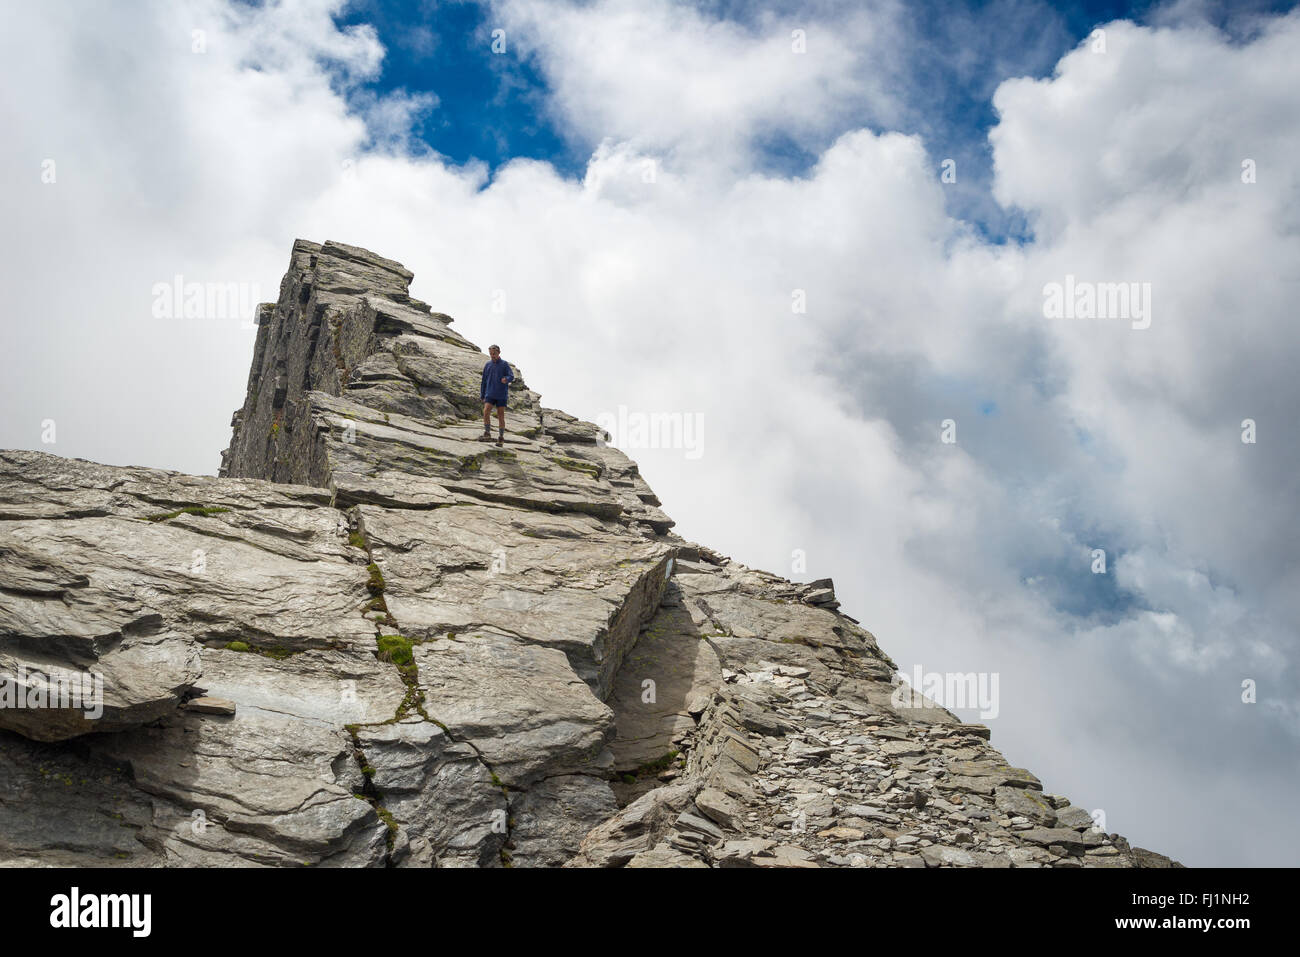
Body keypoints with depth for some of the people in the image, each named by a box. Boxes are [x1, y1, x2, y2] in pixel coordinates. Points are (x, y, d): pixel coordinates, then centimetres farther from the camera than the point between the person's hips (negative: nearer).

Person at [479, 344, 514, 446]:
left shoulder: (505, 364, 1)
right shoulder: (488, 365, 11)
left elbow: (511, 376, -10)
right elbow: (484, 381, 16)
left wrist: (506, 379, -34)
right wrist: (482, 396, 14)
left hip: (502, 395, -2)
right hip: (490, 394, 2)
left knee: (501, 416, 1)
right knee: (486, 412, -17)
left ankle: (501, 438, 8)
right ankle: (487, 434, -10)